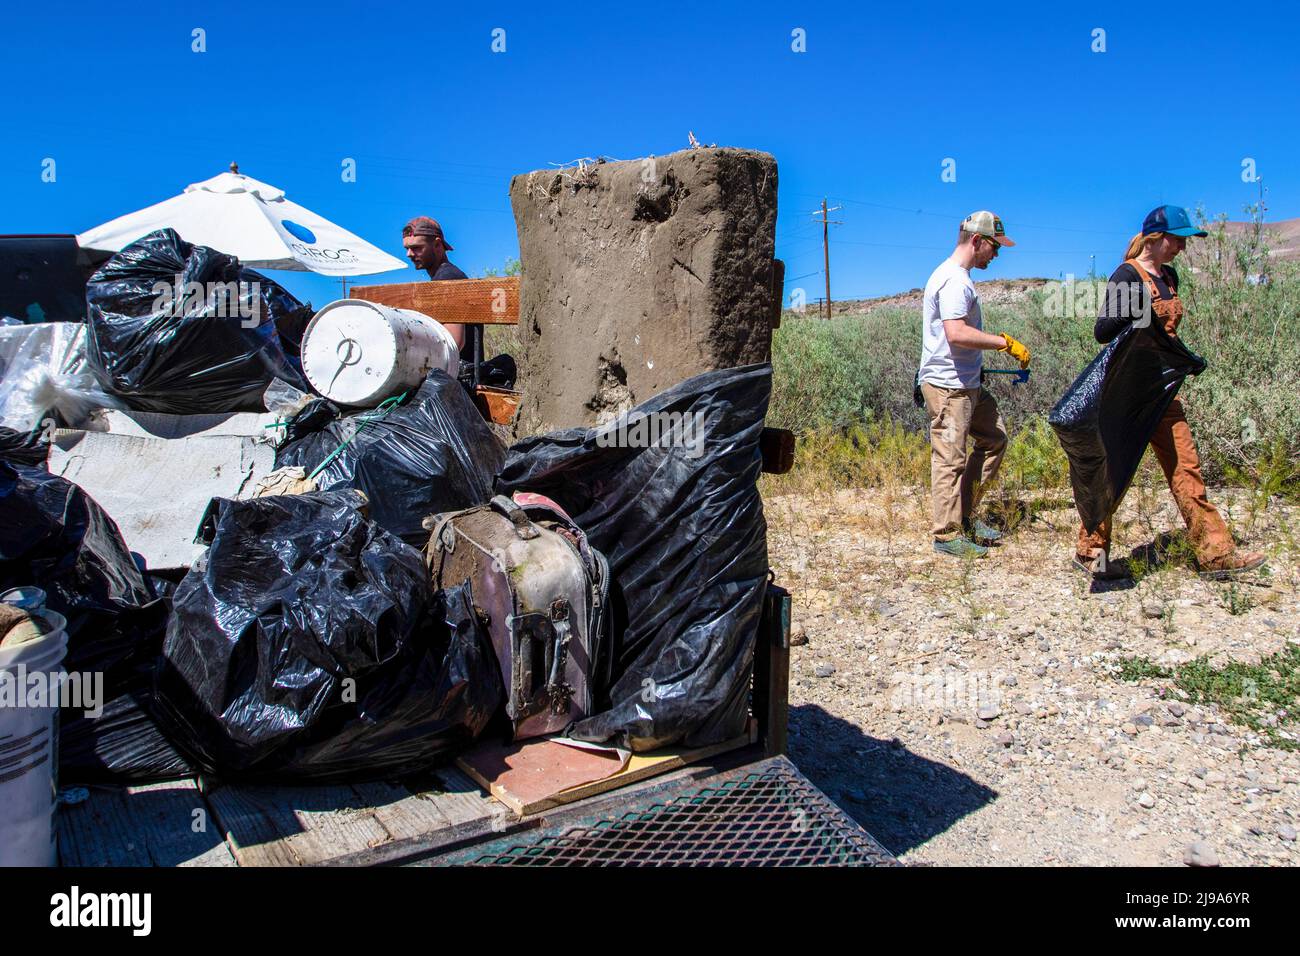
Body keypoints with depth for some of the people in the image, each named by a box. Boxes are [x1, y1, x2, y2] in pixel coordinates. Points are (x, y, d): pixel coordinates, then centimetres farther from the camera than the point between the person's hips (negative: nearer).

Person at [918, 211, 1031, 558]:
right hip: (947, 386, -11)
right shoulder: (954, 280, -18)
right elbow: (956, 333, -30)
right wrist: (1005, 342, -23)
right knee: (950, 460, -4)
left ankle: (965, 515, 24)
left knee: (994, 439, 19)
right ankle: (948, 535, 5)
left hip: (969, 384, 11)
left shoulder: (958, 278, 16)